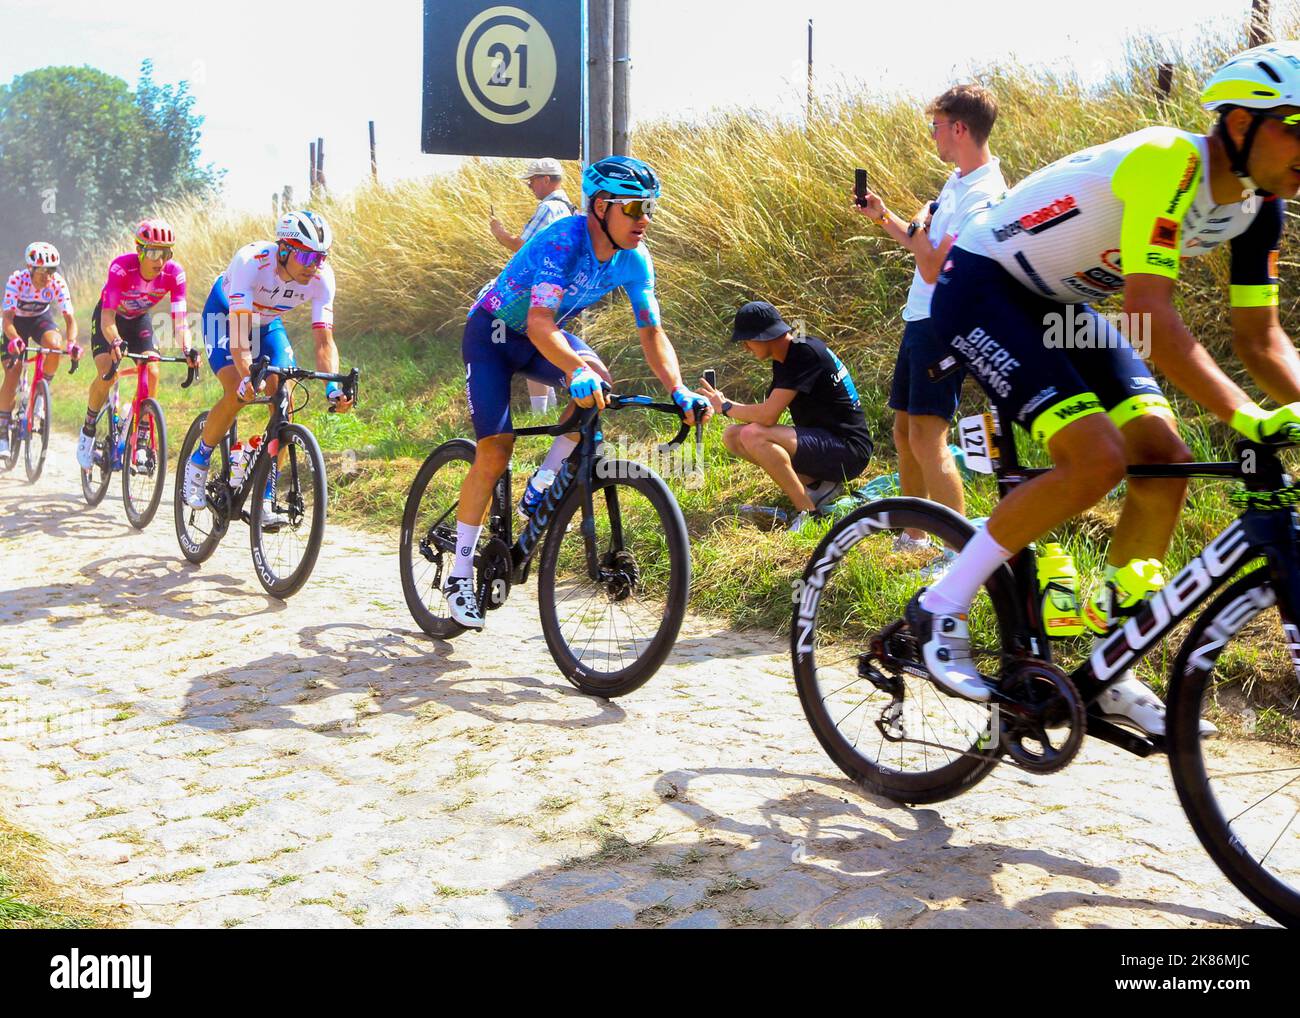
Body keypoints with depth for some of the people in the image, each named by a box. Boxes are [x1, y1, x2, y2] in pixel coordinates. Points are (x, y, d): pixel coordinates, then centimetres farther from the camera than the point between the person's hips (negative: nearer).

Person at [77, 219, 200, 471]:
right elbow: (108, 316, -40)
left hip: (139, 320, 3)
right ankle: (88, 431, 0)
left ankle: (141, 441, -6)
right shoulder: (121, 267, -35)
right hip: (109, 318, -3)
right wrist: (116, 343, -60)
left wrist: (187, 349, -47)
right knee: (106, 372, -23)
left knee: (152, 372, -19)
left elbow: (179, 320, -28)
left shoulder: (174, 273, -27)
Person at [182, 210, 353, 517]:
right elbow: (238, 328, -43)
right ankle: (198, 462, 0)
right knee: (238, 393, -25)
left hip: (267, 323, 4)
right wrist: (247, 376, -58)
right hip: (224, 314, -4)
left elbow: (324, 341, -27)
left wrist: (333, 386, -44)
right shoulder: (251, 261, -38)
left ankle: (266, 497, -6)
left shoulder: (322, 277, -27)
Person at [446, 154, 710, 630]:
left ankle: (539, 489, -8)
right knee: (494, 453, -12)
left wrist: (679, 390, -28)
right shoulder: (565, 240, -33)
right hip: (492, 331, -5)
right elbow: (539, 324, -44)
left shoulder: (634, 260, -13)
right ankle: (460, 572, 2)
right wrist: (576, 371, -61)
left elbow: (652, 333, -12)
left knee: (597, 378, -26)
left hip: (541, 335, 6)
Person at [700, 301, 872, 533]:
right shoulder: (784, 359, 11)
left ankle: (809, 512, -19)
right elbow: (768, 414, 12)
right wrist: (724, 404, 0)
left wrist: (725, 407, -7)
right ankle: (816, 484, 2)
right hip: (822, 441, 10)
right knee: (733, 436, 4)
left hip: (848, 451, -10)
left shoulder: (805, 353, -18)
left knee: (754, 435, -27)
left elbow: (767, 416, -23)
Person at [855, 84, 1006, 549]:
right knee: (904, 429, 16)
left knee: (927, 435, -15)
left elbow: (932, 270, -24)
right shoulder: (958, 180, 13)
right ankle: (913, 536, 28)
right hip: (921, 319, 10)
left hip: (945, 324, -10)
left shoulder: (983, 196, -19)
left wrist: (918, 225, -8)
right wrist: (885, 218, 15)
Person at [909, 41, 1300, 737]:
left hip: (1060, 306, 9)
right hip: (982, 289, -9)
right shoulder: (1167, 162, -28)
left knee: (1165, 459, -4)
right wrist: (1244, 416, -42)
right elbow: (1152, 313, -35)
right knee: (1097, 459, -25)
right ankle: (939, 609, -10)